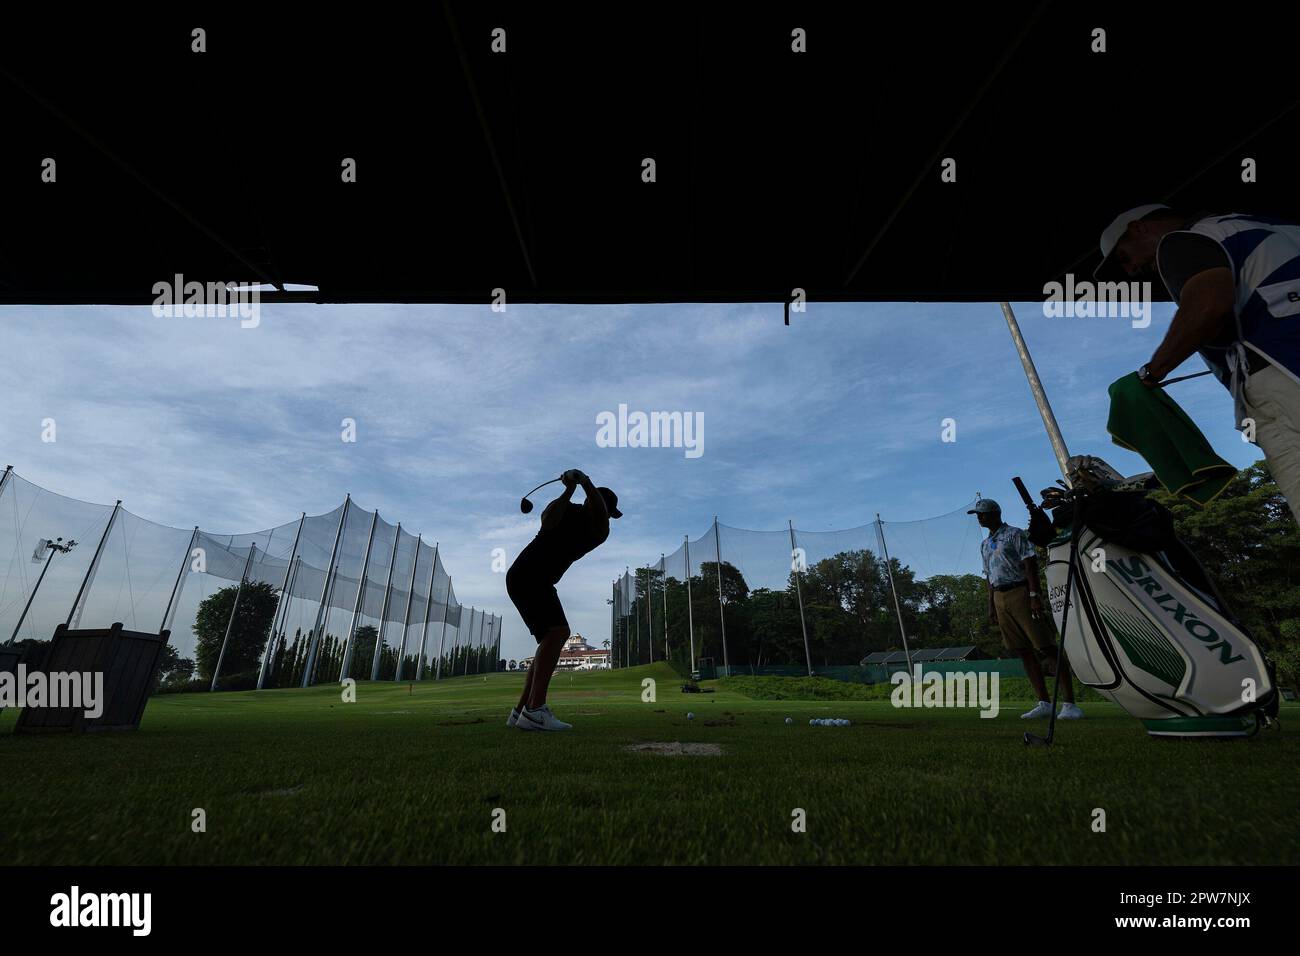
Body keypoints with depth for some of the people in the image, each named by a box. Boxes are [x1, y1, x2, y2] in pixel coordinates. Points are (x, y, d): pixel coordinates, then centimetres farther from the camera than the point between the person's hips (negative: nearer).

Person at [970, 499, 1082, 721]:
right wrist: (991, 606, 16)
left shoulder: (1015, 534, -3)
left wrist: (1034, 595, -20)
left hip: (1021, 593, -7)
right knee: (1024, 652, 6)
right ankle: (1044, 703, 9)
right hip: (1000, 599, 7)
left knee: (1046, 647, -7)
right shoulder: (985, 544, 18)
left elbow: (1030, 564, -12)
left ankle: (1070, 704, -5)